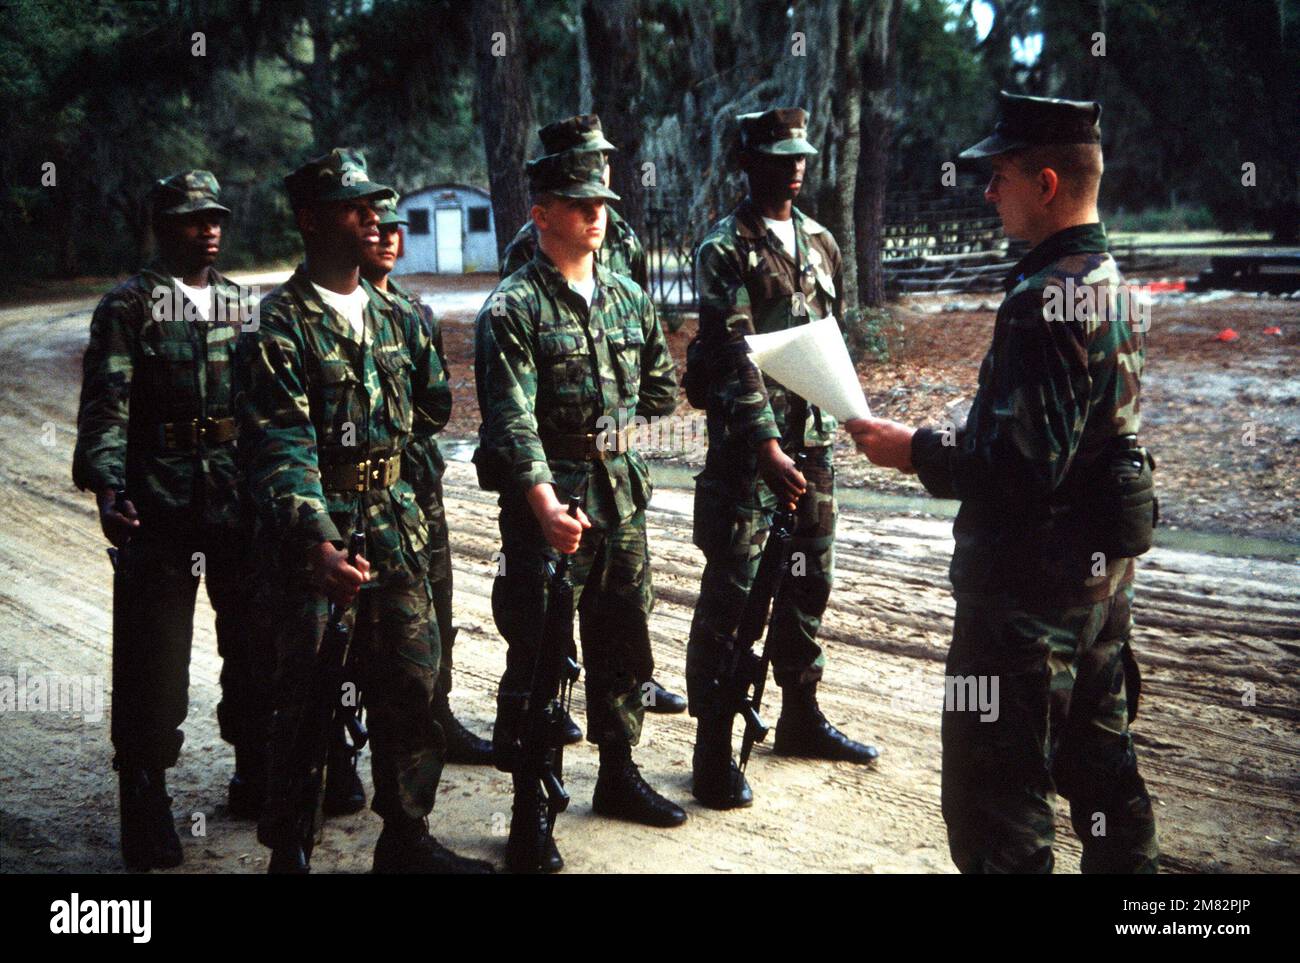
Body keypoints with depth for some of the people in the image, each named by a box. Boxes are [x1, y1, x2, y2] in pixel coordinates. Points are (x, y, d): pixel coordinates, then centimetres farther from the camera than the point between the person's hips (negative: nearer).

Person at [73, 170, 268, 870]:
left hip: (242, 494, 5)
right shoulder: (128, 307, -1)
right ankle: (147, 822, 12)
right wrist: (107, 486, -26)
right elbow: (105, 410, -10)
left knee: (254, 642, 13)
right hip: (159, 502, -5)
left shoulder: (244, 304, 13)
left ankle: (257, 779, 30)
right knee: (153, 660, -1)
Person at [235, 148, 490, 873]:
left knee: (411, 684, 9)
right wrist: (317, 540, -34)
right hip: (316, 528, -5)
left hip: (394, 522, 6)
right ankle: (289, 851, 19)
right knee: (308, 699, 2)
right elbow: (279, 448, -20)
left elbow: (434, 407, 23)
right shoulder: (280, 325, -9)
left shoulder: (393, 317, 10)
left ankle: (407, 839, 24)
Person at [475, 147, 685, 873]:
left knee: (623, 641, 15)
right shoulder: (514, 309, -9)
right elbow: (511, 421, -20)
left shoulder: (628, 297, 11)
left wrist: (612, 421, 7)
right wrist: (547, 505, -31)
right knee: (538, 654, -2)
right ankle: (531, 812, 10)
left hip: (622, 493, 6)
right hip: (547, 498, -6)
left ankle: (619, 774, 32)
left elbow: (663, 388, 21)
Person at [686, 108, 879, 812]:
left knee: (808, 582, 15)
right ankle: (714, 750, 5)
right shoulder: (724, 250, -7)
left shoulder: (820, 243, 14)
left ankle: (800, 717, 30)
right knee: (731, 592, -4)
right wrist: (767, 447, -24)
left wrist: (827, 423, 15)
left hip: (811, 437, 7)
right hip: (746, 443, -7)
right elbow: (733, 356, -16)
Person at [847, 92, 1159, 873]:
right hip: (1102, 572, 10)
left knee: (993, 794, 1)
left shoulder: (1043, 299, -22)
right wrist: (941, 444, 16)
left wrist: (914, 451, -15)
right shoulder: (1108, 281, 10)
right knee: (1101, 766, 22)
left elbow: (1020, 468, -27)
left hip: (1029, 585, -10)